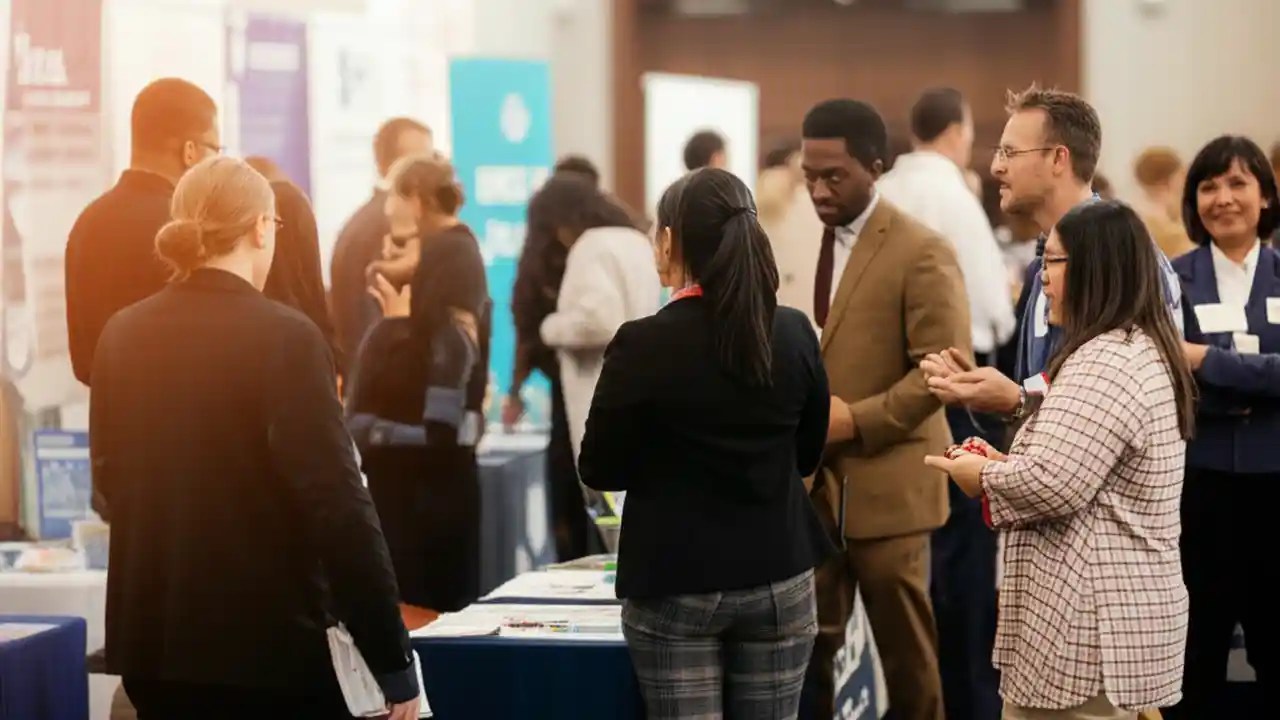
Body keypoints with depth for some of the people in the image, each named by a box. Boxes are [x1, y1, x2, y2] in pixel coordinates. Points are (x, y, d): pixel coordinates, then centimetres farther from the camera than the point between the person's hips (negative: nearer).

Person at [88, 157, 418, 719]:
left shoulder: (122, 337, 4)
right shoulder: (284, 337, -14)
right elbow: (337, 503, -17)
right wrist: (392, 659, -12)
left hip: (154, 639, 6)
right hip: (269, 643, -6)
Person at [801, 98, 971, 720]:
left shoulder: (922, 252, -10)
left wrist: (856, 420, -18)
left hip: (883, 481, -5)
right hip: (808, 480, 5)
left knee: (905, 650, 5)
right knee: (805, 643, 7)